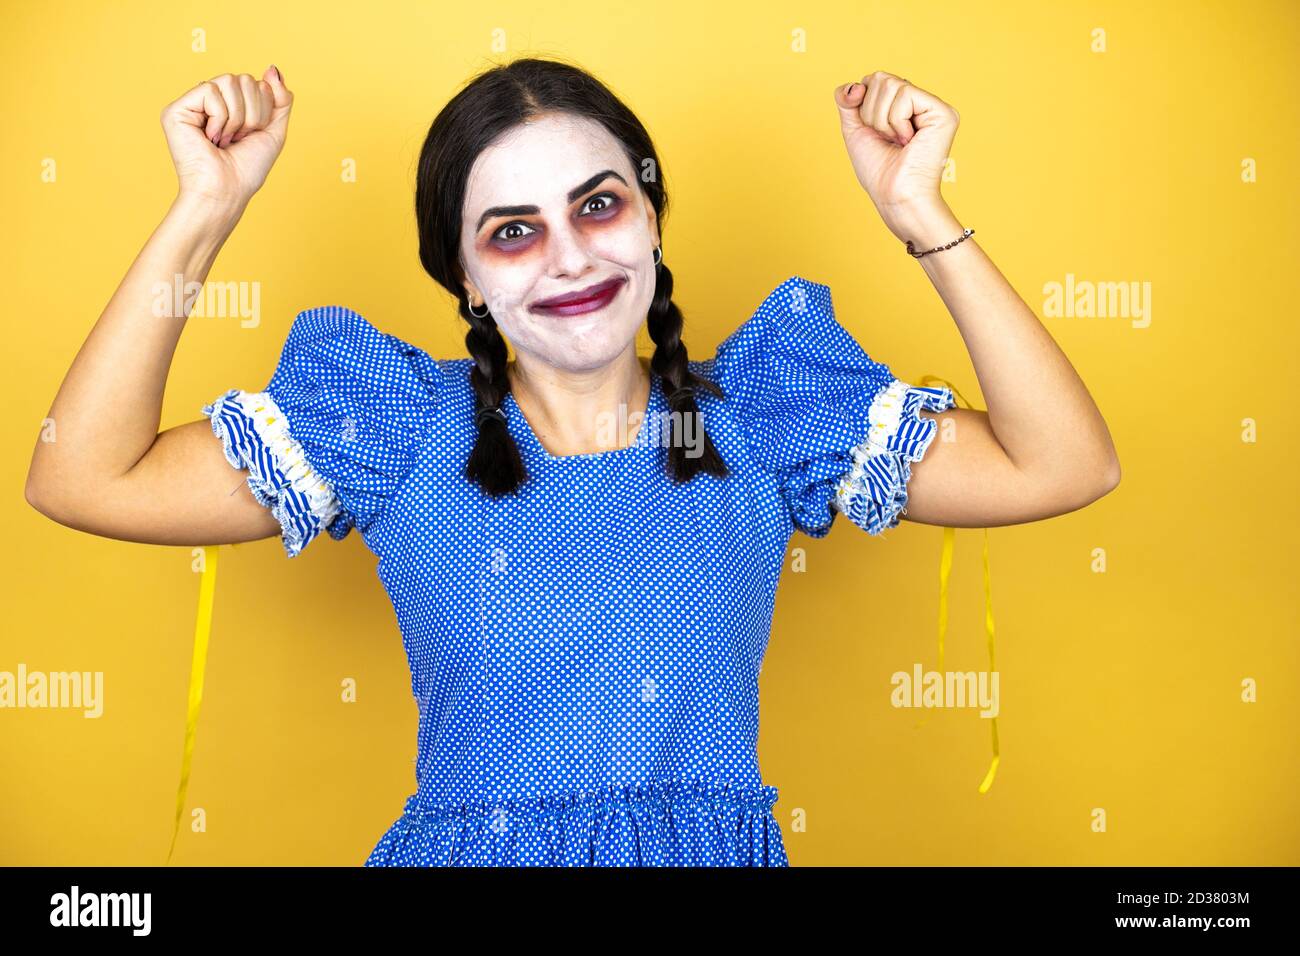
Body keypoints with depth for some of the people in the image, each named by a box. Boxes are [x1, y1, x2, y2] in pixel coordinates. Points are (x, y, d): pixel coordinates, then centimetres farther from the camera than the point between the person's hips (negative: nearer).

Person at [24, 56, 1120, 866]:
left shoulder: (753, 418, 5)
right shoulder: (408, 435, 4)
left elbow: (1061, 467, 0)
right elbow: (85, 479, -1)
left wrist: (923, 215, -5)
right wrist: (204, 213, -5)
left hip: (720, 847, 1)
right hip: (467, 845, 0)